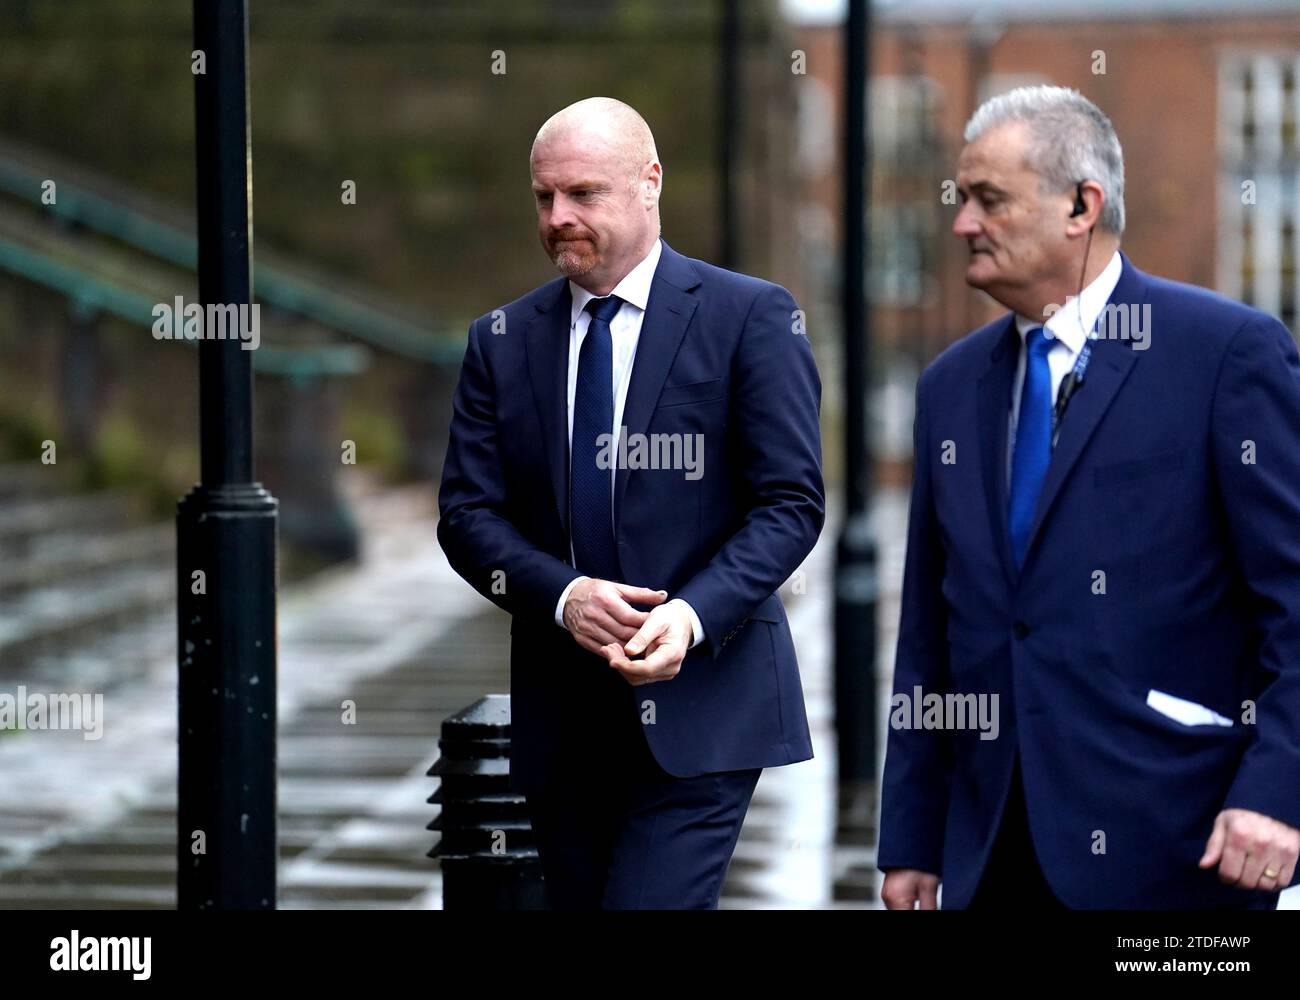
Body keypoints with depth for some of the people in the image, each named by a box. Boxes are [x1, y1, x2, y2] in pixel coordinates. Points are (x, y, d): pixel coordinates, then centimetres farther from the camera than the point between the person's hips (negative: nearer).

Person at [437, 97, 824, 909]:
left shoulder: (752, 318, -2)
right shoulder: (504, 340, 10)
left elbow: (792, 503, -6)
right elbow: (468, 514, 6)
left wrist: (692, 614, -21)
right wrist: (562, 595, -14)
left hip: (697, 708, -5)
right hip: (562, 714, 5)